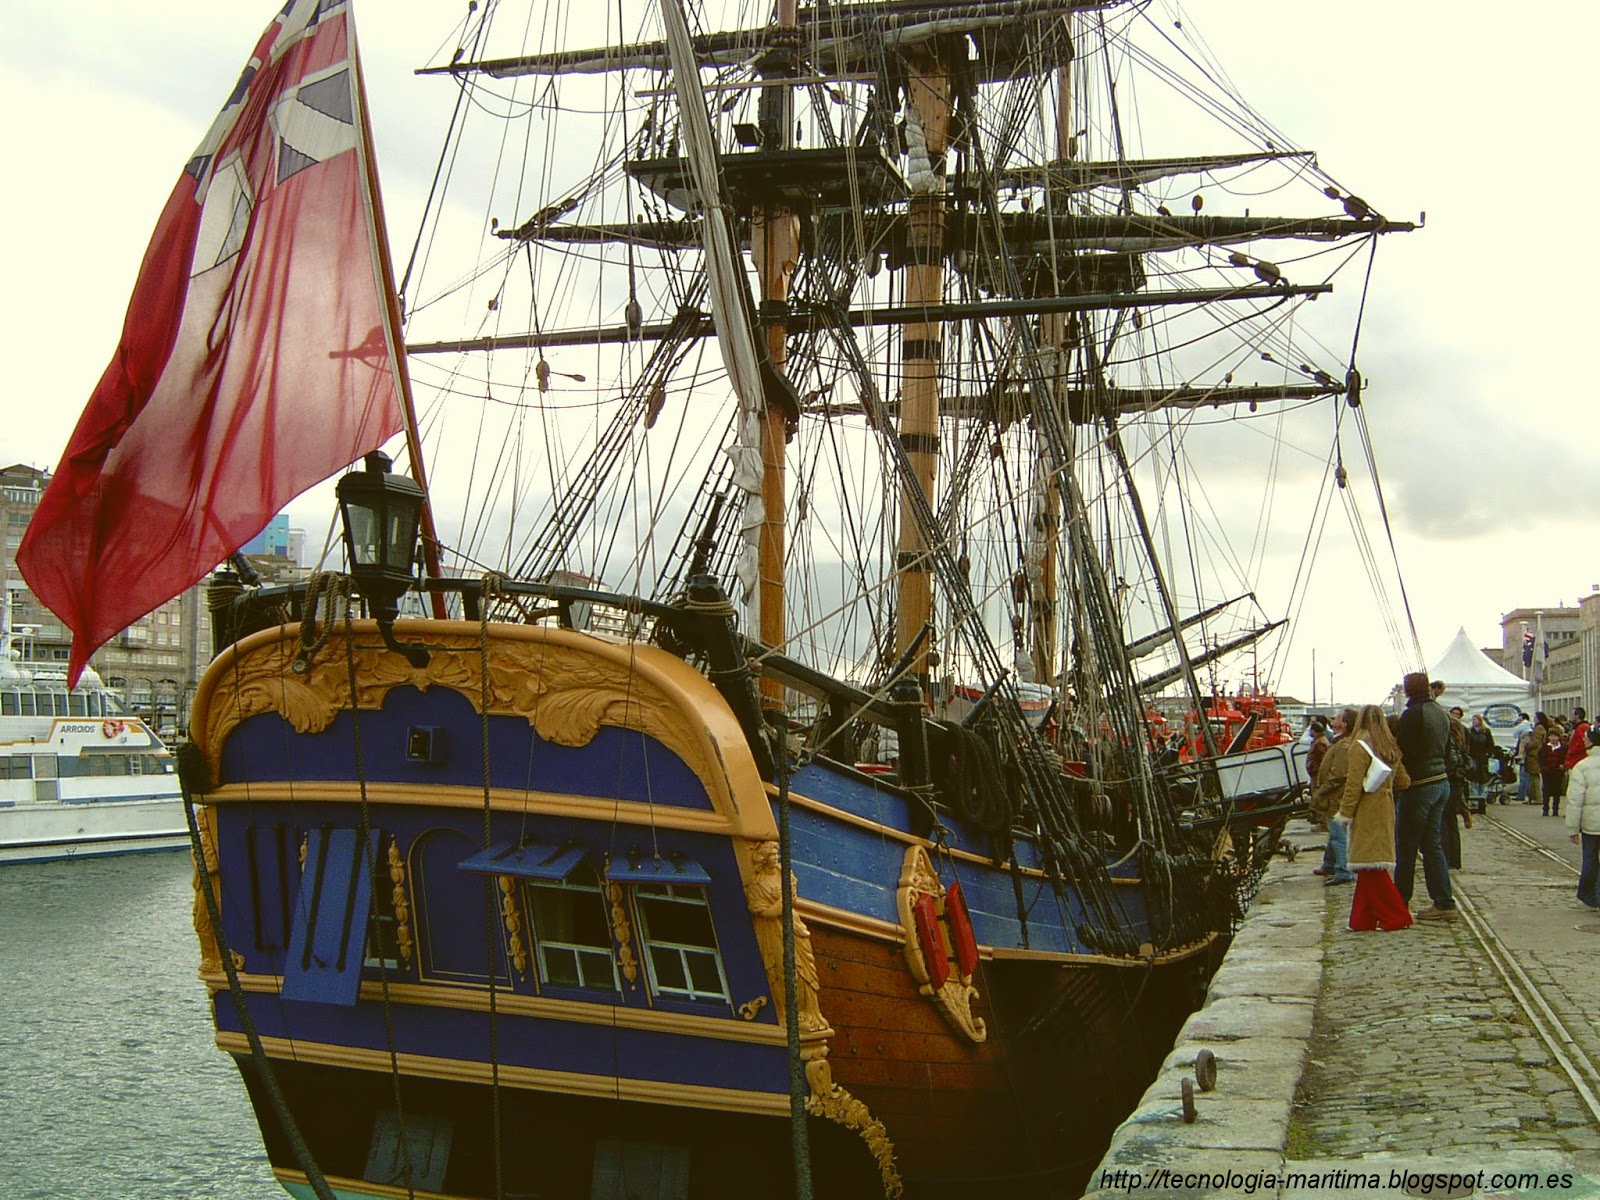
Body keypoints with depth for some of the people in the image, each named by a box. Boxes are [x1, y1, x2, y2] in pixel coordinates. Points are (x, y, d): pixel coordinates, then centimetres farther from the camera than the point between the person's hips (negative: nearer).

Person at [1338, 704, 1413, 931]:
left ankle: (1396, 915, -6)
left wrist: (1345, 812, -10)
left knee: (1370, 865, -4)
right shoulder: (1391, 748, 11)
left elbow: (1354, 784, -15)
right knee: (1370, 868, 11)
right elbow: (1403, 780, 13)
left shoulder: (1359, 747, -11)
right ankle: (1364, 919, 13)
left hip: (1367, 813, -8)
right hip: (1386, 810, 8)